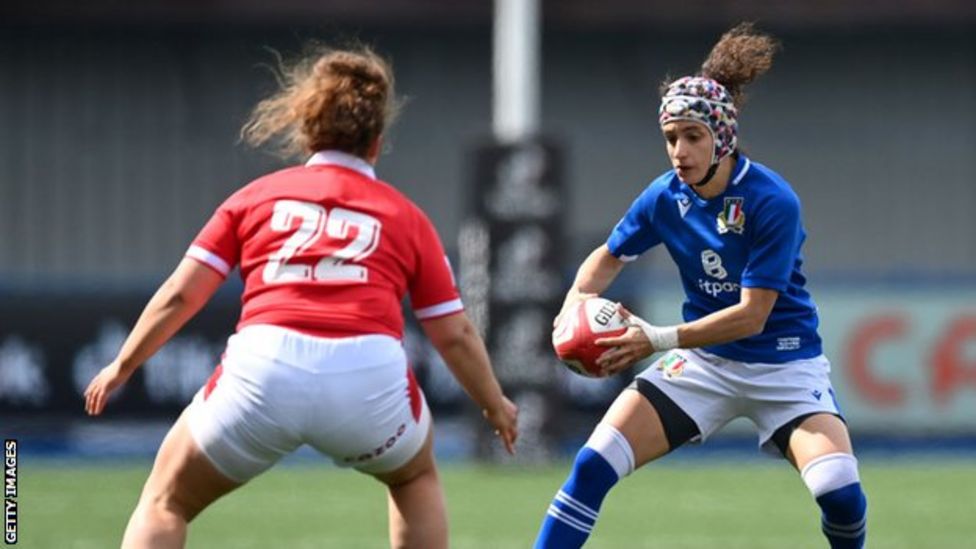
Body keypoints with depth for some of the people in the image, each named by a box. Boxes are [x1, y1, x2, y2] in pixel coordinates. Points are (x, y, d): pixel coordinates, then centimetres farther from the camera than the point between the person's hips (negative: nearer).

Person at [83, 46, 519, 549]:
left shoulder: (258, 196, 19)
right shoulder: (405, 216, 20)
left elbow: (181, 294, 13)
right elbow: (454, 334, 19)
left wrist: (122, 366, 25)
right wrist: (495, 406, 35)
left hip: (263, 373, -1)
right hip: (369, 377, 1)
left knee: (166, 502, 20)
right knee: (416, 477, 34)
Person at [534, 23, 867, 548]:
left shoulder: (772, 202, -22)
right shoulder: (665, 197, -7)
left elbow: (752, 314, -24)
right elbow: (609, 255, 11)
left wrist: (659, 340, -30)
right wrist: (577, 302, -10)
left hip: (783, 364, -4)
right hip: (703, 363, 4)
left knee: (839, 492, -24)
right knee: (594, 463, -12)